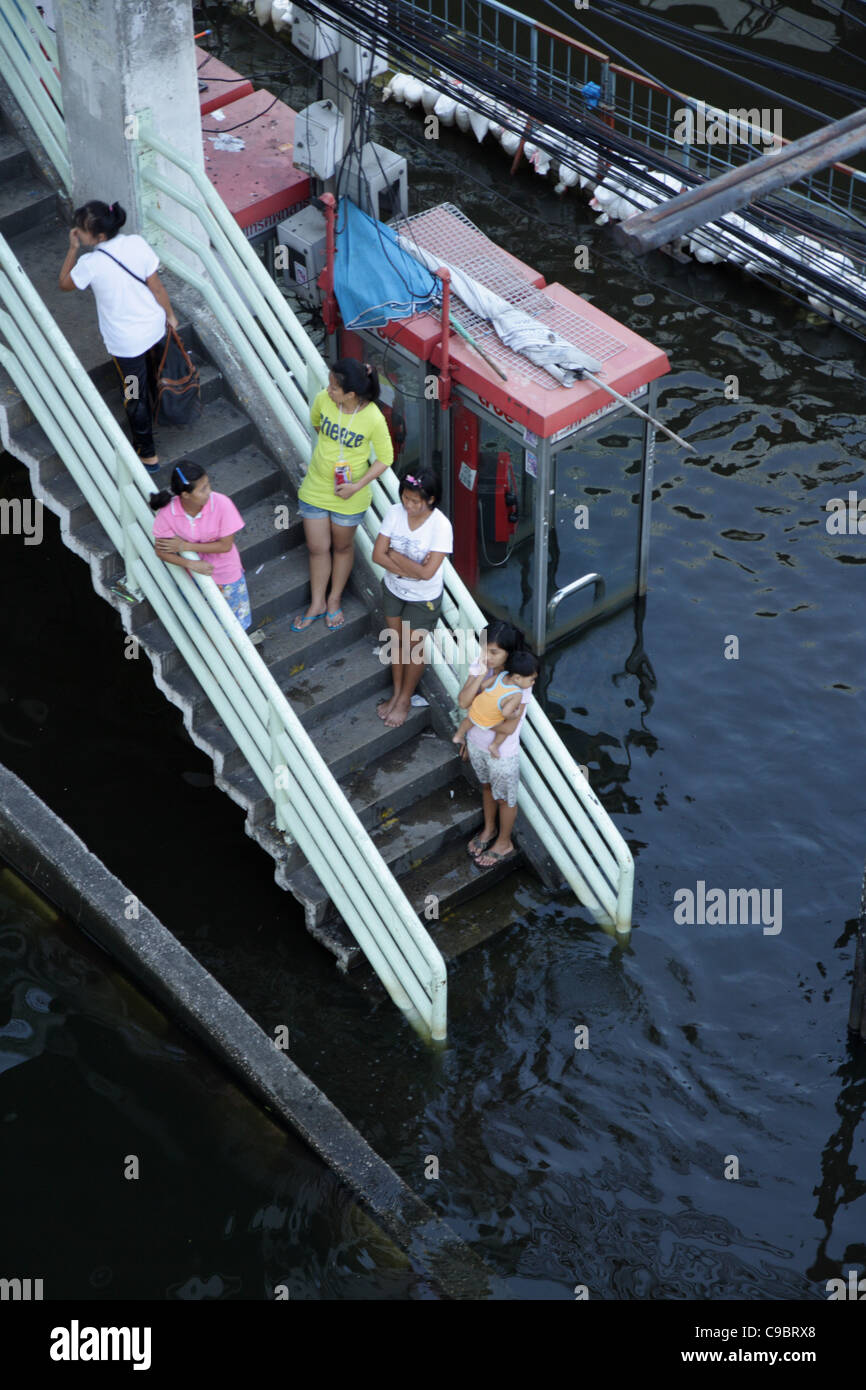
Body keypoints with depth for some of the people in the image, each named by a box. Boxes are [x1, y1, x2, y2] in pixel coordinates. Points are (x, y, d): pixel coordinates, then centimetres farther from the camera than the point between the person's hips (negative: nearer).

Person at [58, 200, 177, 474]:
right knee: (155, 374, 33)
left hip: (125, 341, -5)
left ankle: (147, 454, 30)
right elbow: (157, 287, -7)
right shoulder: (137, 244, -18)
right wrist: (169, 315, 8)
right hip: (154, 326, 5)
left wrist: (73, 248, -7)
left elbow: (65, 283, -7)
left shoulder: (91, 264, -29)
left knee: (136, 397, 15)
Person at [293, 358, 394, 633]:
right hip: (315, 488, 3)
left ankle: (334, 600, 44)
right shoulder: (323, 400, -18)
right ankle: (317, 604, 37)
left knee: (342, 547, 21)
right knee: (317, 548, 17)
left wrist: (358, 486, -19)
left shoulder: (373, 419, -28)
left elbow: (385, 458, -13)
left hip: (349, 496, -3)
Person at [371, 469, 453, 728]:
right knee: (396, 641, 21)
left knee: (413, 647, 14)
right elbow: (378, 555, -16)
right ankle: (396, 693, 43)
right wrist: (410, 569, -26)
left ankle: (405, 699, 37)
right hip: (393, 589, 4)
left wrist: (395, 556, -23)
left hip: (423, 599, -4)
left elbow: (427, 572, -32)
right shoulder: (395, 513, -17)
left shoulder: (440, 525, -30)